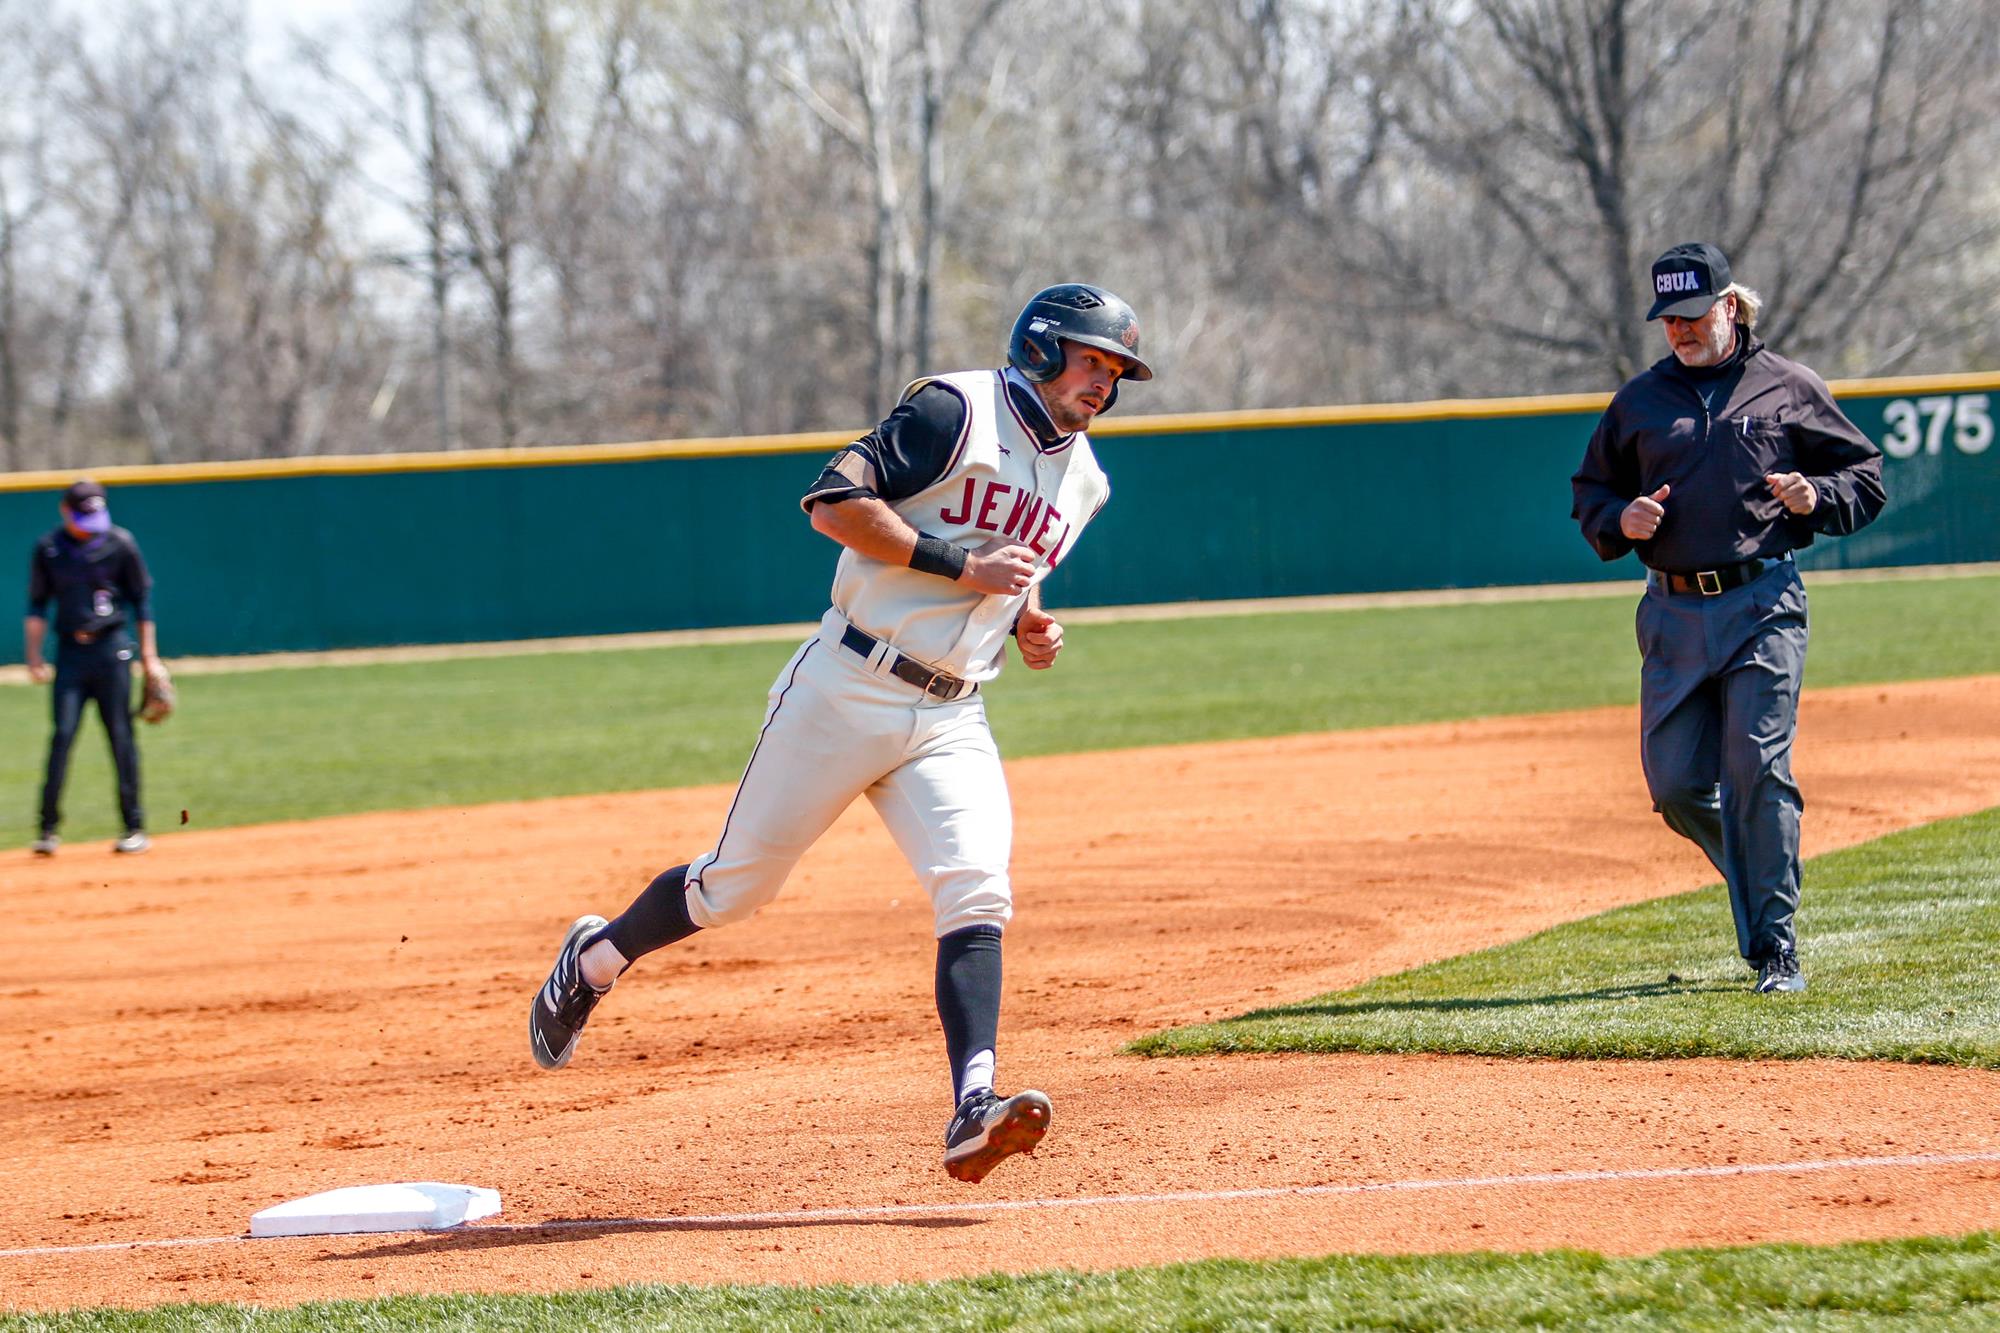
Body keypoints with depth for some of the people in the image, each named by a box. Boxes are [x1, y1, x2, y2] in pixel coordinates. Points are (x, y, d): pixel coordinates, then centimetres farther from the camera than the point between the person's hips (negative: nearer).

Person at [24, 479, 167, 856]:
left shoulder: (120, 544, -1)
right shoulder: (48, 549, 3)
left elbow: (142, 600, 5)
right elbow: (37, 605, 10)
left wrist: (149, 657, 5)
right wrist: (34, 657, 4)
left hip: (111, 648, -1)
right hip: (70, 651, 1)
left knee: (121, 737, 0)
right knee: (62, 734, -7)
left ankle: (135, 827, 6)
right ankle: (48, 828, -6)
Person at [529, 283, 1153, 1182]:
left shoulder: (1082, 480, 15)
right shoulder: (958, 412, -10)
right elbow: (835, 503, -17)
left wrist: (1029, 622, 8)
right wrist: (962, 566, -20)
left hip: (949, 720, 5)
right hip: (846, 694, -5)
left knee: (976, 895, -17)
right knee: (736, 885, 4)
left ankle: (973, 1109, -29)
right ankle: (594, 961, 31)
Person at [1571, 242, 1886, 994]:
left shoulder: (1788, 390, 6)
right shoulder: (1640, 400, 13)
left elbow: (1867, 478, 10)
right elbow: (1590, 492, 19)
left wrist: (1816, 498, -10)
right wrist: (1621, 521, -3)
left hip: (1762, 604, -3)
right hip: (1673, 614, 3)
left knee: (1756, 772, -13)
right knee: (1676, 785, -1)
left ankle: (1775, 948, -8)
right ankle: (1760, 875, 27)